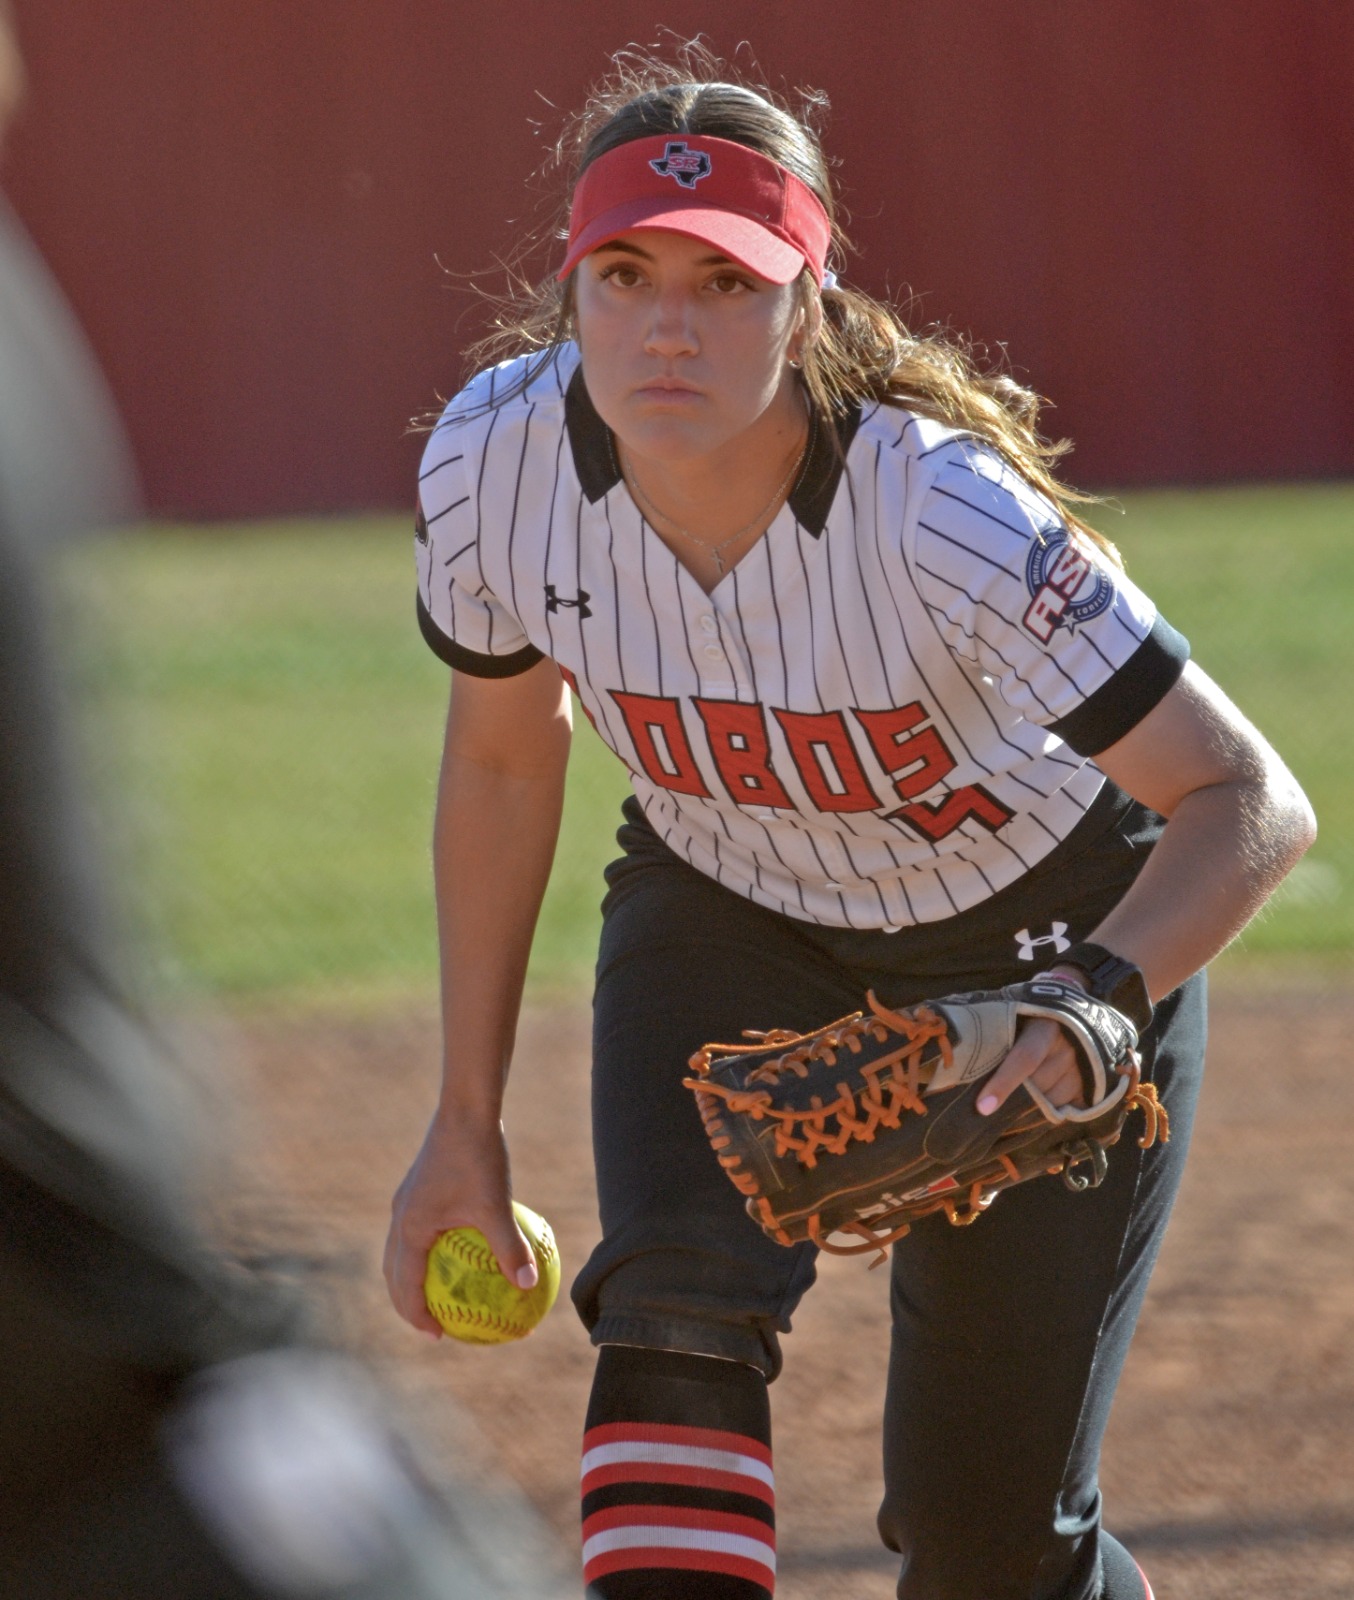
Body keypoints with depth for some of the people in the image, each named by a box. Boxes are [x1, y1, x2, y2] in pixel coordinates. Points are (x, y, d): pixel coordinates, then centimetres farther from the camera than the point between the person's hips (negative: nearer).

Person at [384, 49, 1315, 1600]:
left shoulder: (947, 519, -36)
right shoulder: (493, 464, -24)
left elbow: (1252, 804, -34)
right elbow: (502, 758, -4)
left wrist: (1098, 1003, -52)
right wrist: (467, 1118, 1)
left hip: (1040, 936, -3)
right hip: (724, 921, 3)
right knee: (677, 1301, -26)